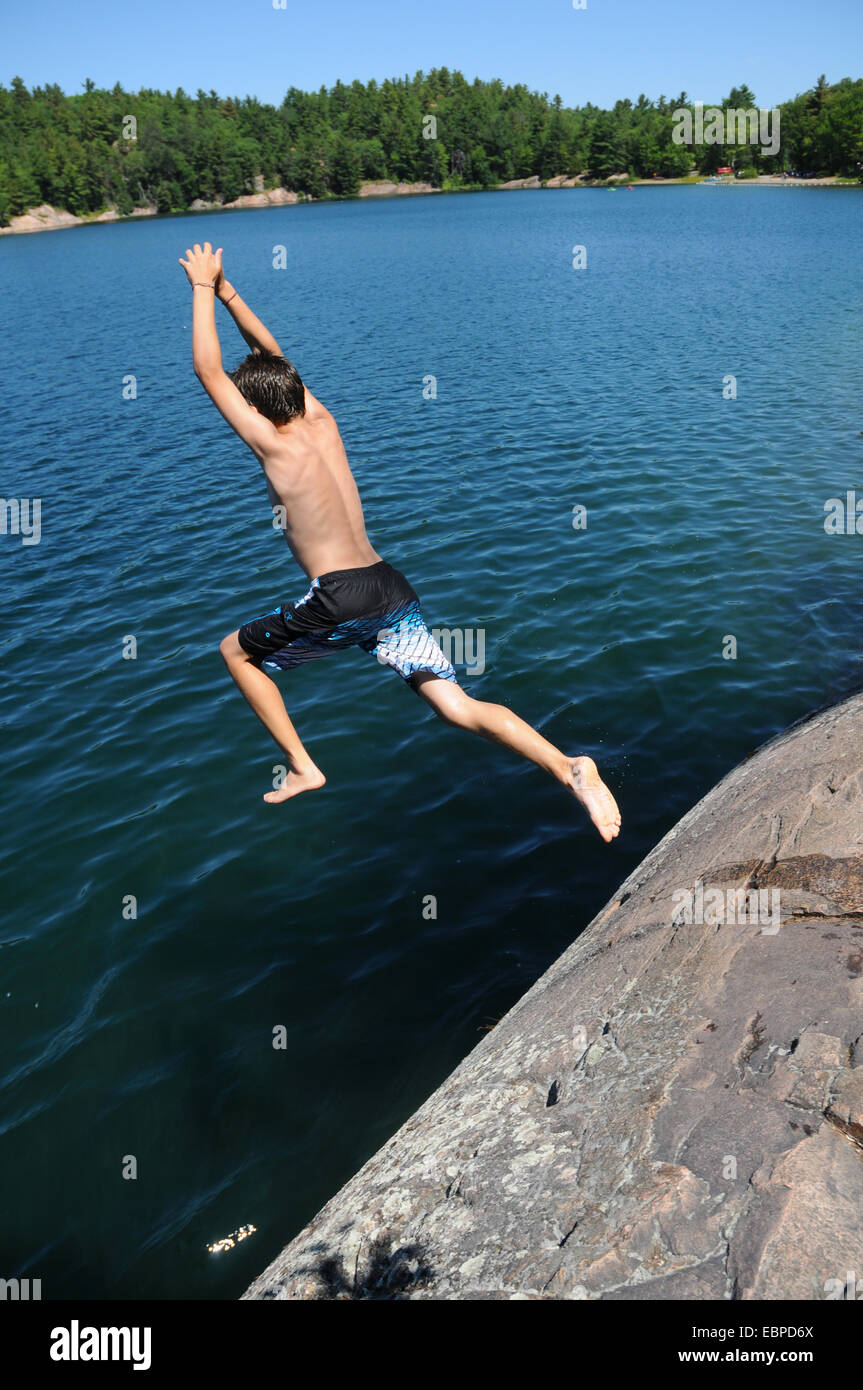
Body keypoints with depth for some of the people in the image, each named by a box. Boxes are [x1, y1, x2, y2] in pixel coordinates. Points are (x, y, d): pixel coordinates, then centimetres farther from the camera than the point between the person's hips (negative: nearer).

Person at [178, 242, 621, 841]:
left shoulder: (274, 445, -4)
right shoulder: (322, 422, 13)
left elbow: (209, 370, 2)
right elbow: (272, 356, 28)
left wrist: (202, 287, 12)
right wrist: (226, 292, 31)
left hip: (340, 601, -6)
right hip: (394, 590, 6)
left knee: (237, 651, 19)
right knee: (461, 707, -1)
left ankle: (303, 767, 15)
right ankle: (570, 769, -21)